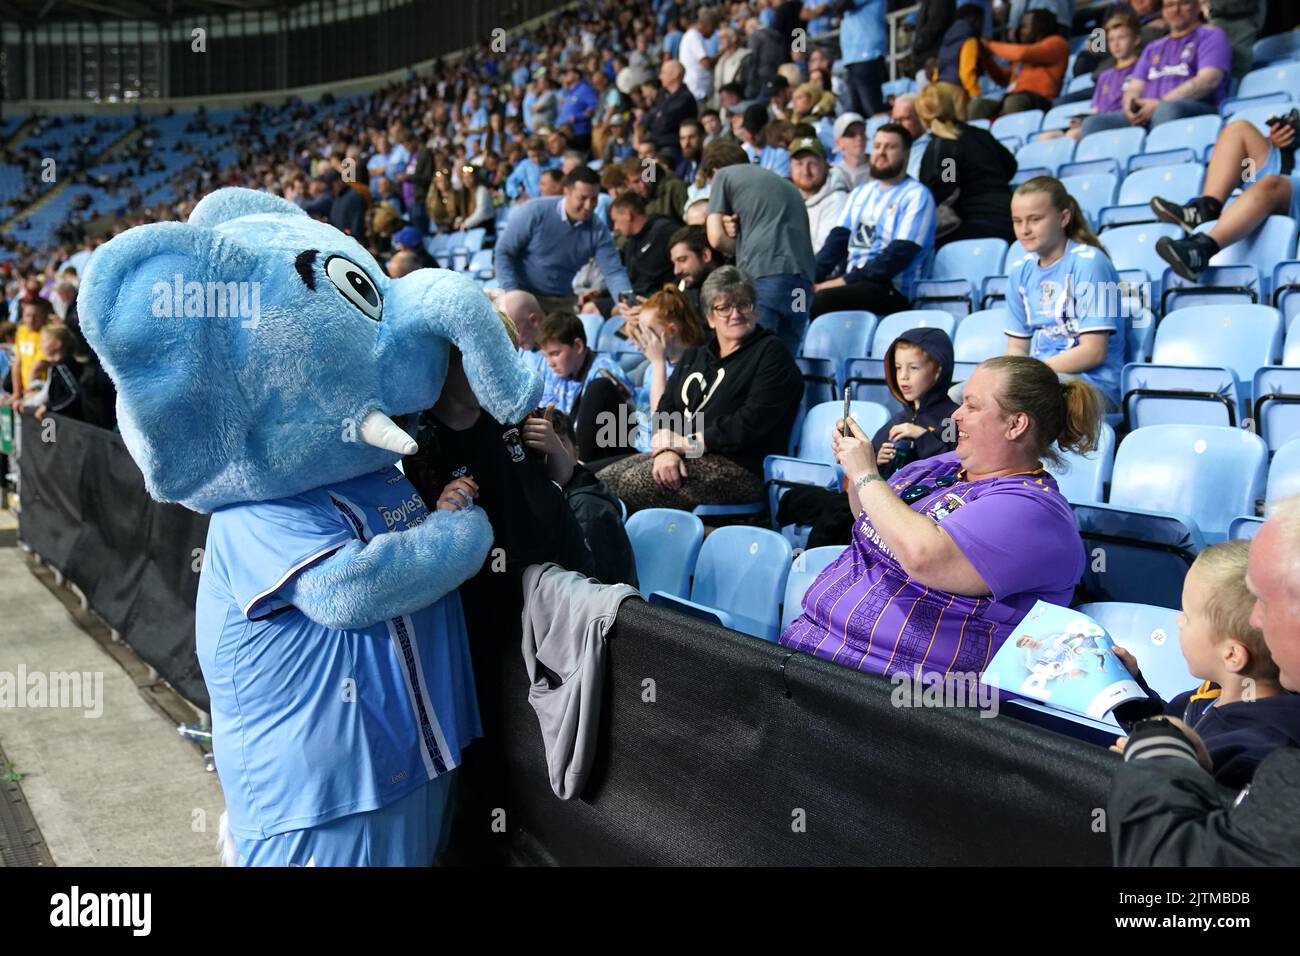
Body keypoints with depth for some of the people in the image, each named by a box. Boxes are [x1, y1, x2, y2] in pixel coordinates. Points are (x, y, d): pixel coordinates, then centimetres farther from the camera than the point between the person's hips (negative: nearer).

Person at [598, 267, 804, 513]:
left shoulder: (771, 354, 0)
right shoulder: (693, 357, 23)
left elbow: (749, 425, -12)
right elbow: (665, 409, 10)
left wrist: (686, 443, -10)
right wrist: (666, 449, -13)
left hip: (742, 468, -7)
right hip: (681, 457, 7)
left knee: (635, 483, -26)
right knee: (604, 479, -12)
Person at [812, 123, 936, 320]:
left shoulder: (916, 196, -1)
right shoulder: (860, 193, 22)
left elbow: (899, 255, -12)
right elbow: (838, 239, 14)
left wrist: (845, 281, -18)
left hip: (892, 289, -6)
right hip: (851, 281, 6)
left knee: (820, 300, -33)